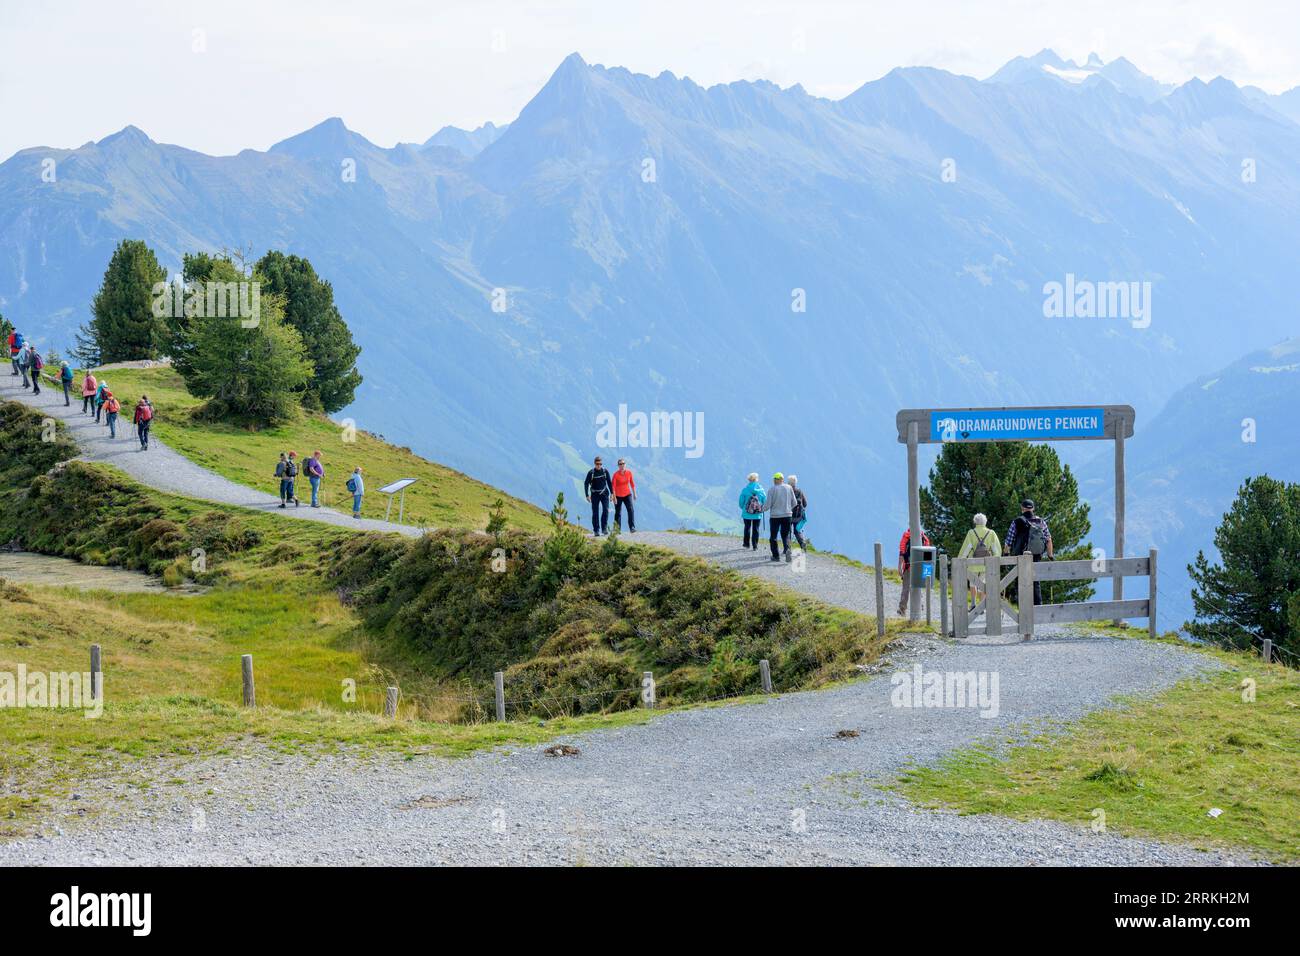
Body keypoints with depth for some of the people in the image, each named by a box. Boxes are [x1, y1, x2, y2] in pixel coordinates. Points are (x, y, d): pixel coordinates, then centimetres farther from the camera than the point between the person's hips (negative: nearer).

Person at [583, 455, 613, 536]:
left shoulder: (605, 471, -1)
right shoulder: (591, 473, -7)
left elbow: (609, 482, 9)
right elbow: (586, 483, -4)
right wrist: (587, 495, -11)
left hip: (604, 493, 1)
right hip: (595, 495, -1)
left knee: (606, 510, -15)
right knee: (595, 513, -1)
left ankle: (604, 528, -8)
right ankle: (596, 530, 4)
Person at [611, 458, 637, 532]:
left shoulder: (629, 472, -3)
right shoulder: (616, 474, -14)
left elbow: (632, 483, 8)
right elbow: (613, 486, -13)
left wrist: (634, 493, 10)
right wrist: (614, 497, -18)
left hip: (627, 494, 2)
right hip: (618, 496, -2)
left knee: (631, 510, -14)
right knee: (618, 513, 5)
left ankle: (632, 528, -17)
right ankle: (618, 529, 13)